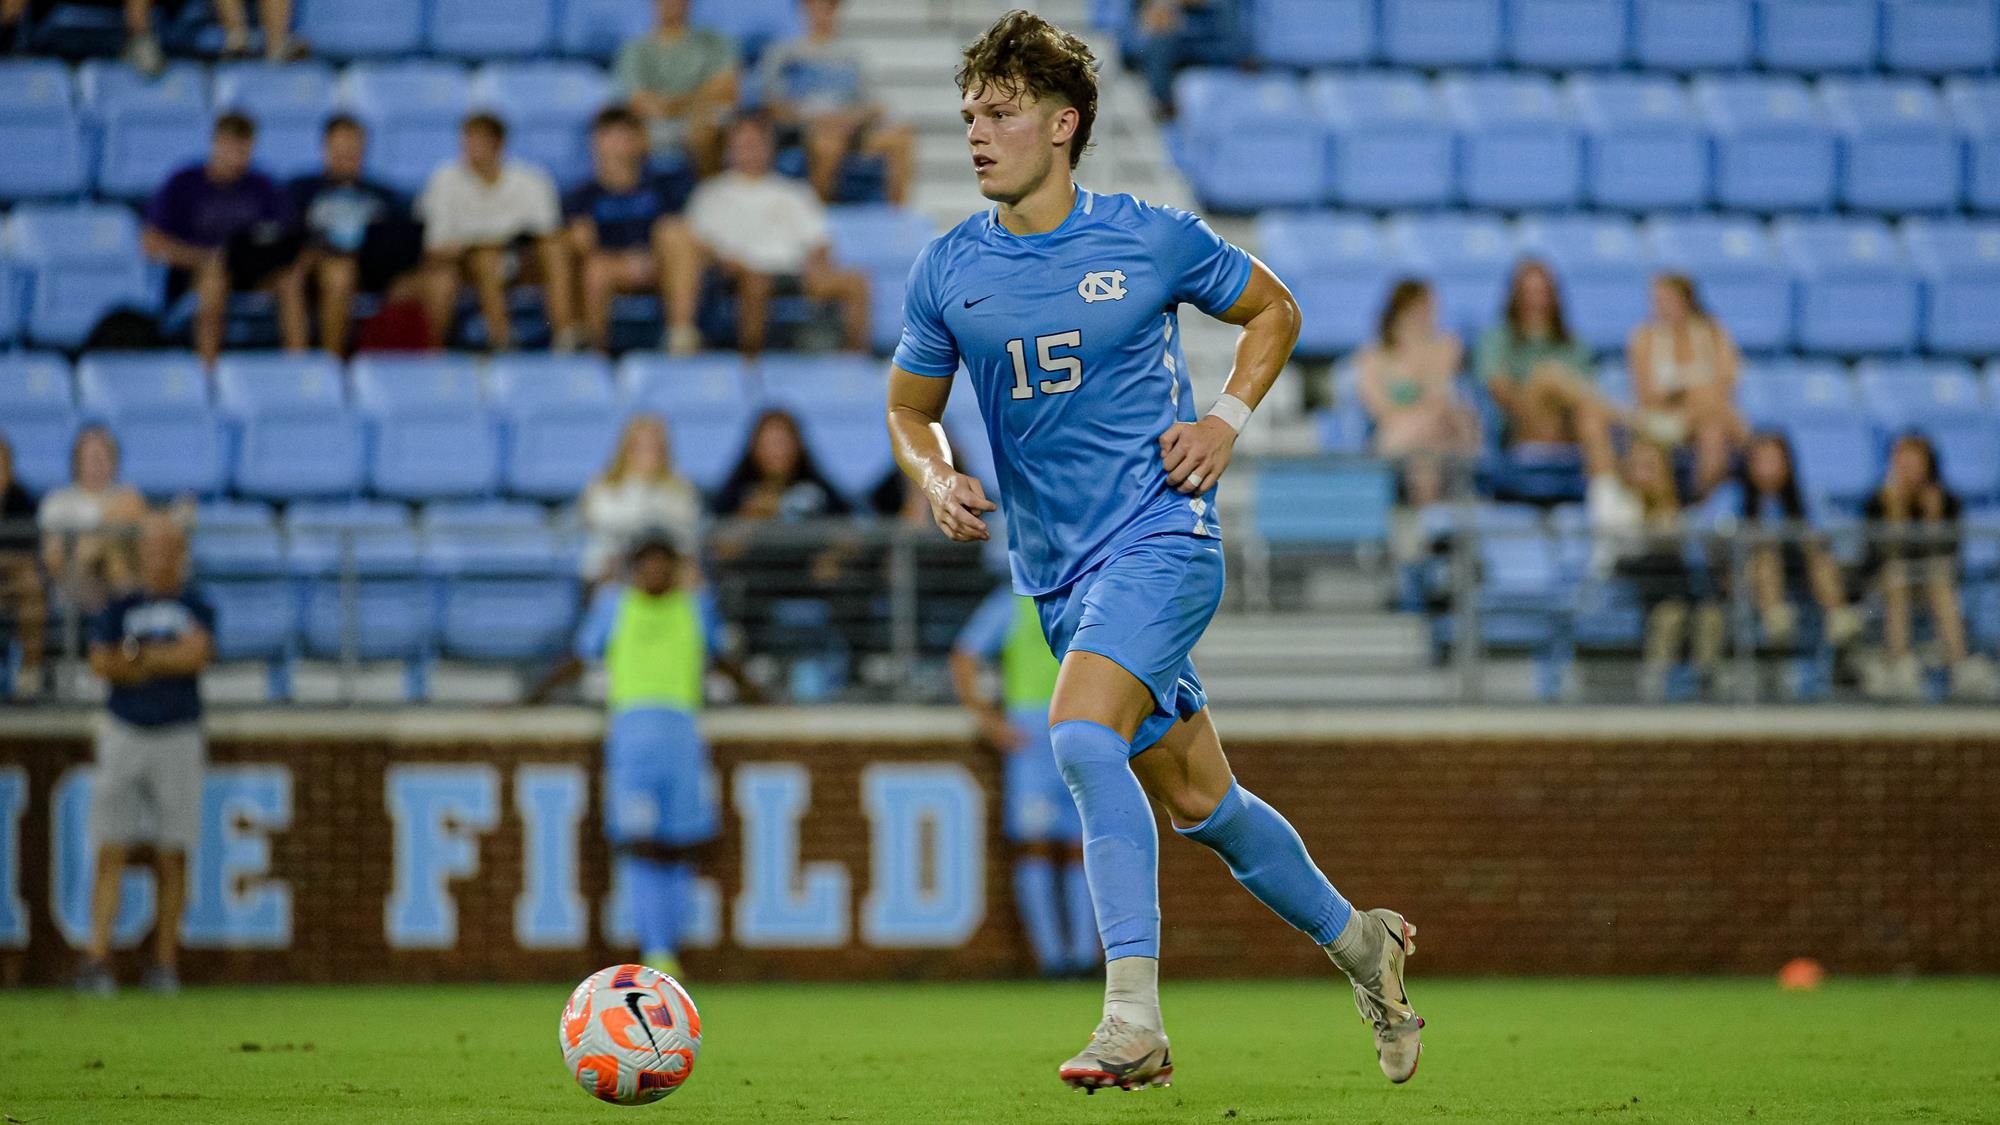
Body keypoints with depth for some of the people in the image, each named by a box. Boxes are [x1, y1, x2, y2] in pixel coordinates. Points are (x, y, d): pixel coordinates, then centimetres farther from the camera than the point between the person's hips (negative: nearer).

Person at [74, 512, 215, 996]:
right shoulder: (119, 607, 7)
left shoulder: (196, 609, 6)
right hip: (124, 734, 0)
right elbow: (101, 663, -8)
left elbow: (196, 652, -12)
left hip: (179, 739, 0)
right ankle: (97, 957, -9)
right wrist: (168, 661, -12)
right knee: (111, 851, -6)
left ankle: (165, 962, 6)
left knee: (172, 857, 0)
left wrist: (138, 654, -8)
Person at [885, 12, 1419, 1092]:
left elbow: (1273, 311, 12)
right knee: (1200, 806, 11)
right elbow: (909, 406, 17)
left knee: (1081, 736, -28)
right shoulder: (946, 272, 3)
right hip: (1057, 573, 5)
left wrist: (1227, 419, -3)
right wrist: (937, 479, -4)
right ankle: (1358, 941, 35)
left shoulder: (1151, 239, -5)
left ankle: (1134, 1019, -29)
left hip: (1159, 537, -5)